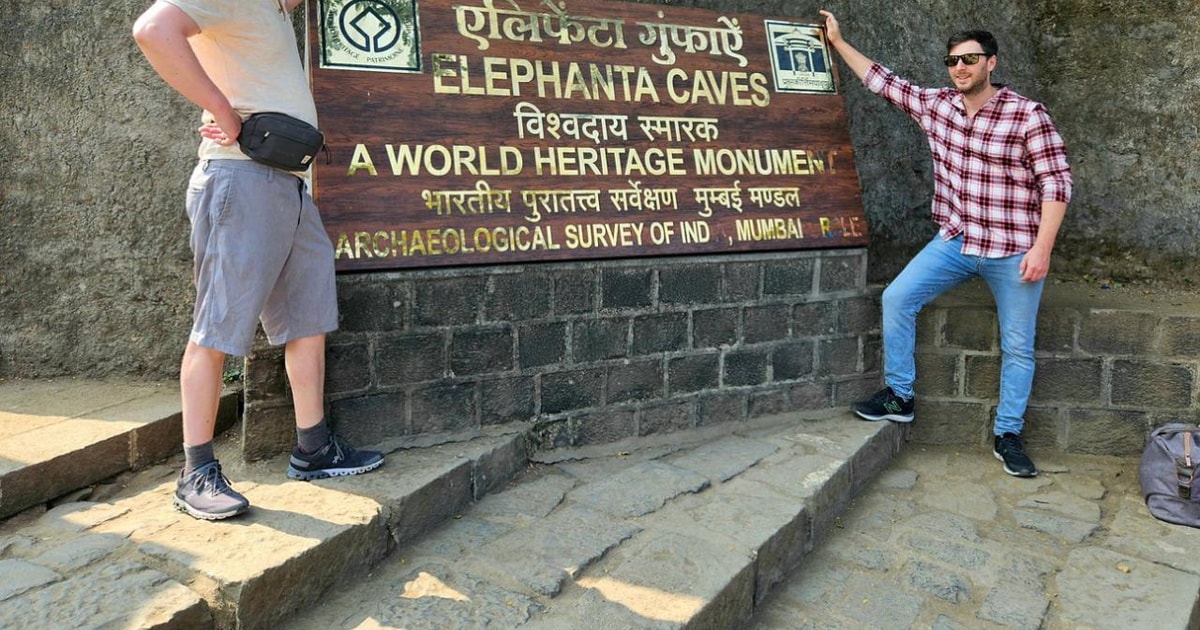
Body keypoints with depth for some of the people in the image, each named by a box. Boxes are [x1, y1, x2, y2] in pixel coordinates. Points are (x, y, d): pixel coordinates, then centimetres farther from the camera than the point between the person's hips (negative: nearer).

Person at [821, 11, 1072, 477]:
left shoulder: (1027, 115, -12)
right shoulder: (935, 104, 2)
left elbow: (1056, 182, -13)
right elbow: (883, 81, 13)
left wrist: (1042, 248, -20)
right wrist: (837, 42, 15)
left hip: (1013, 251, -4)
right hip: (955, 241, 4)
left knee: (1017, 347, 4)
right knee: (897, 298, -6)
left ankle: (1008, 436, 20)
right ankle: (898, 396, 8)